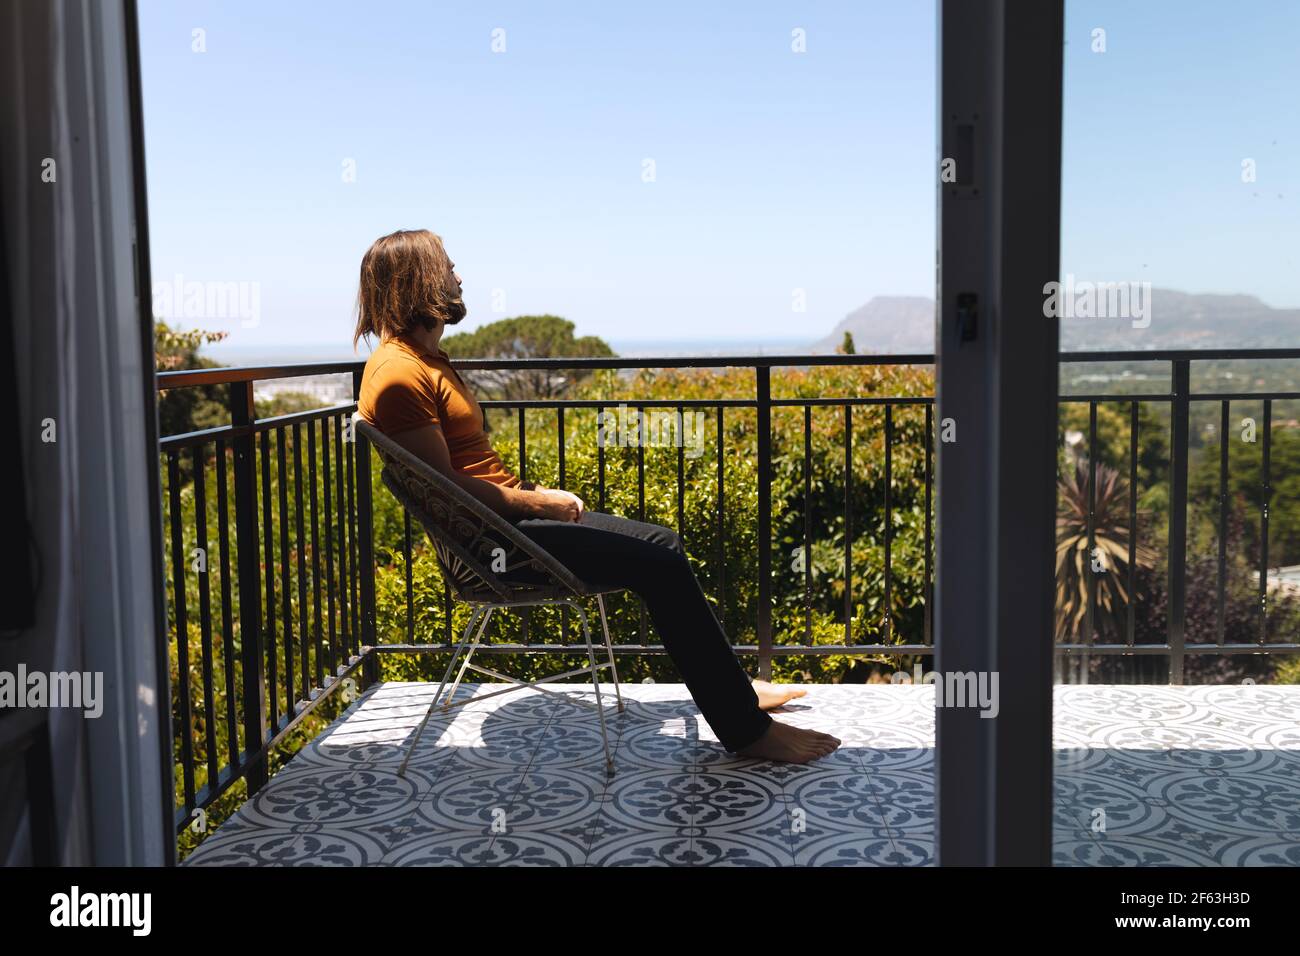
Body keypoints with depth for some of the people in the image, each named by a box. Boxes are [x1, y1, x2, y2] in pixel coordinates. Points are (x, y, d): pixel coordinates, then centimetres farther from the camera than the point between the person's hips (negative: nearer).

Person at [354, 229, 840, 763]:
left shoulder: (423, 358, 16)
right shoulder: (398, 374, -18)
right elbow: (447, 485, -22)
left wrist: (538, 494, 5)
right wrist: (536, 503, -13)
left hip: (507, 512, 11)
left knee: (664, 544, 12)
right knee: (659, 568, -16)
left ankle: (728, 687, 22)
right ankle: (746, 729, -7)